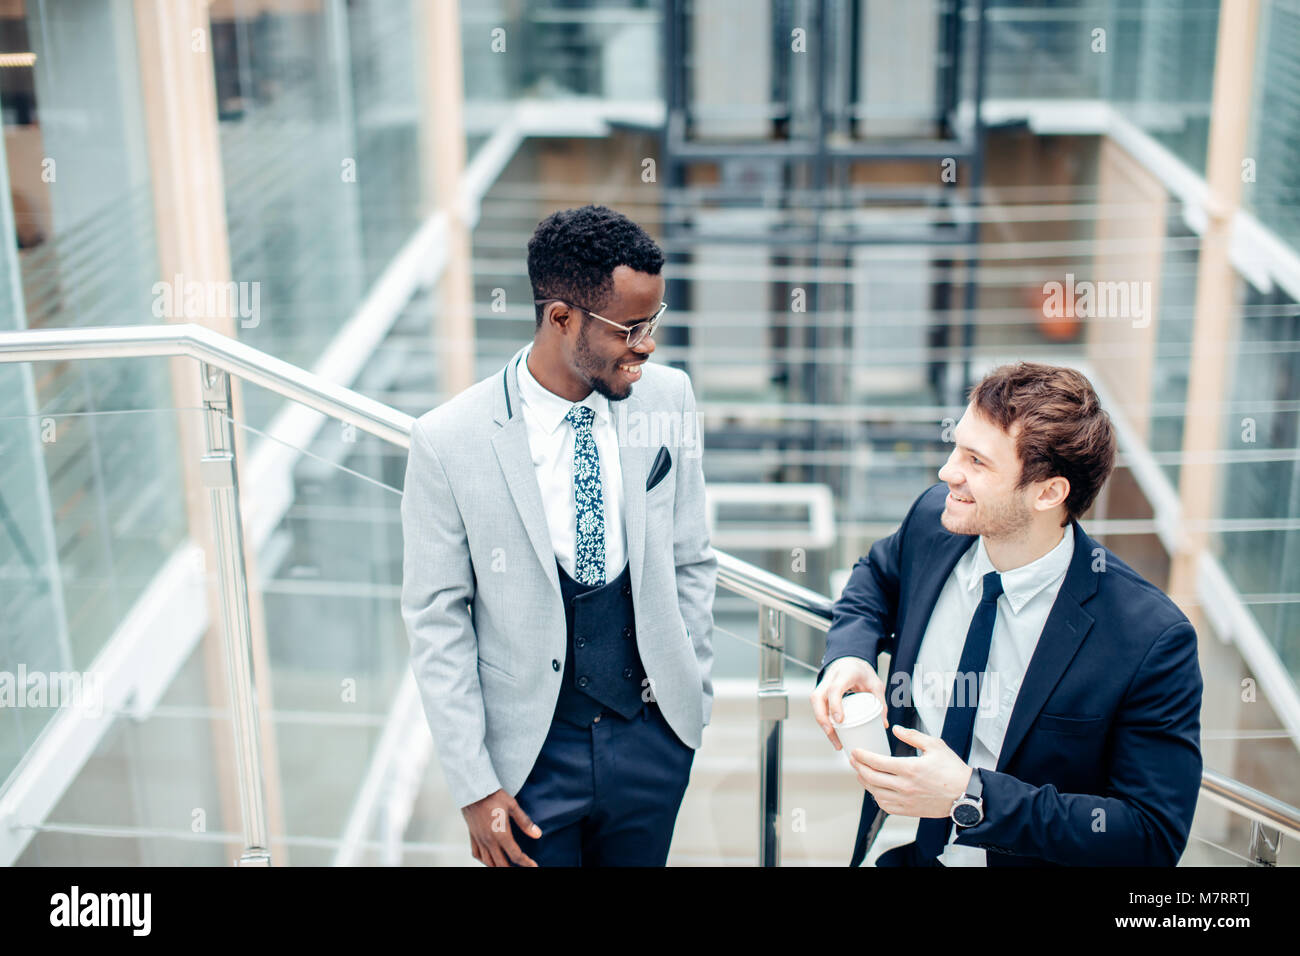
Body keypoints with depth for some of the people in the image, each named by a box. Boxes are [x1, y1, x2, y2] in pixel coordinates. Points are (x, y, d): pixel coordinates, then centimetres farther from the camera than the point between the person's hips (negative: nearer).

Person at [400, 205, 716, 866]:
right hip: (532, 755, -3)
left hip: (653, 739, 3)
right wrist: (473, 787, -8)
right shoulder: (448, 441, -16)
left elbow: (690, 562, 4)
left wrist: (695, 705, 6)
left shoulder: (668, 398, -6)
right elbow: (437, 622, -9)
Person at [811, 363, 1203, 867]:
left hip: (1015, 856, -4)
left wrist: (971, 797, -23)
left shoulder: (1152, 640, -19)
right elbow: (877, 577, 16)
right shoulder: (932, 521, -6)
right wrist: (848, 656, -5)